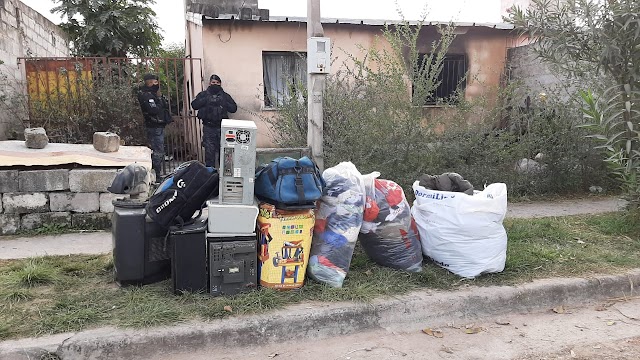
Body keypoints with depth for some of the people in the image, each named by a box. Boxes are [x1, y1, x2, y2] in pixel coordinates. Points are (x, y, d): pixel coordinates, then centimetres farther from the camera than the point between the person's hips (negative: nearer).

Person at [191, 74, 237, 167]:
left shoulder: (225, 96, 11)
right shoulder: (203, 94, 9)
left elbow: (234, 108, 3)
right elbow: (194, 105, -4)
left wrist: (224, 104, -11)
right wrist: (206, 100, -14)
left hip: (222, 127, 1)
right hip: (208, 127, -1)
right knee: (209, 151, -1)